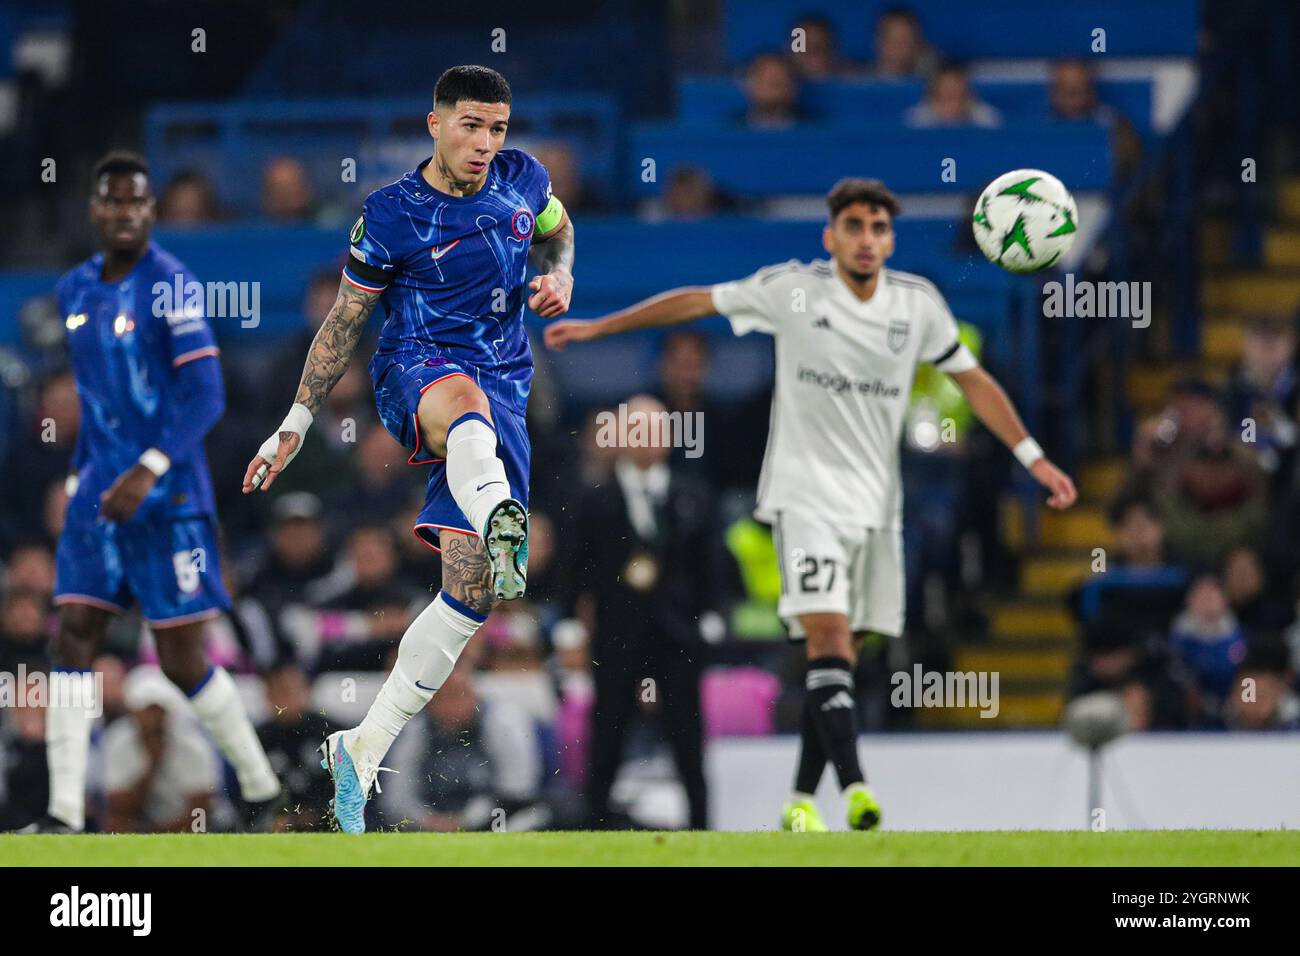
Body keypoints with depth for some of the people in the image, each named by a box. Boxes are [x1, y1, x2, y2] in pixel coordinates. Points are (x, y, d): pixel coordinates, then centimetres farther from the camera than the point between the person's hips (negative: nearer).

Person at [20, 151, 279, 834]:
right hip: (98, 496, 6)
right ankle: (64, 815, -9)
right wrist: (78, 476, 17)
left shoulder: (171, 285, -11)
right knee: (72, 637, -6)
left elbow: (205, 396, -17)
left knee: (182, 661, -3)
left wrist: (147, 472, -26)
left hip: (169, 499, -6)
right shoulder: (75, 290, 11)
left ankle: (262, 789, 16)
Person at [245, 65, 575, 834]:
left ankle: (363, 750, 1)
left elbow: (558, 229, 29)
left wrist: (559, 275, 6)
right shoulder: (392, 216, -3)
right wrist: (298, 423, 9)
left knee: (471, 592, -9)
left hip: (503, 391, 4)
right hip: (414, 373, -4)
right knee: (465, 399, -44)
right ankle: (498, 522, -80)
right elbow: (344, 322, 7)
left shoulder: (523, 179, 6)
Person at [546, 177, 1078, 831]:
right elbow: (694, 302, 3)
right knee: (827, 636, -20)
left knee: (836, 658, 4)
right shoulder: (792, 289, -6)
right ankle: (853, 787, -33)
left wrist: (1034, 458, 8)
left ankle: (803, 798, 13)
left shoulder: (918, 304, 2)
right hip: (806, 494, -4)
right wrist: (596, 328, 5)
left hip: (876, 503, 4)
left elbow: (974, 381, 12)